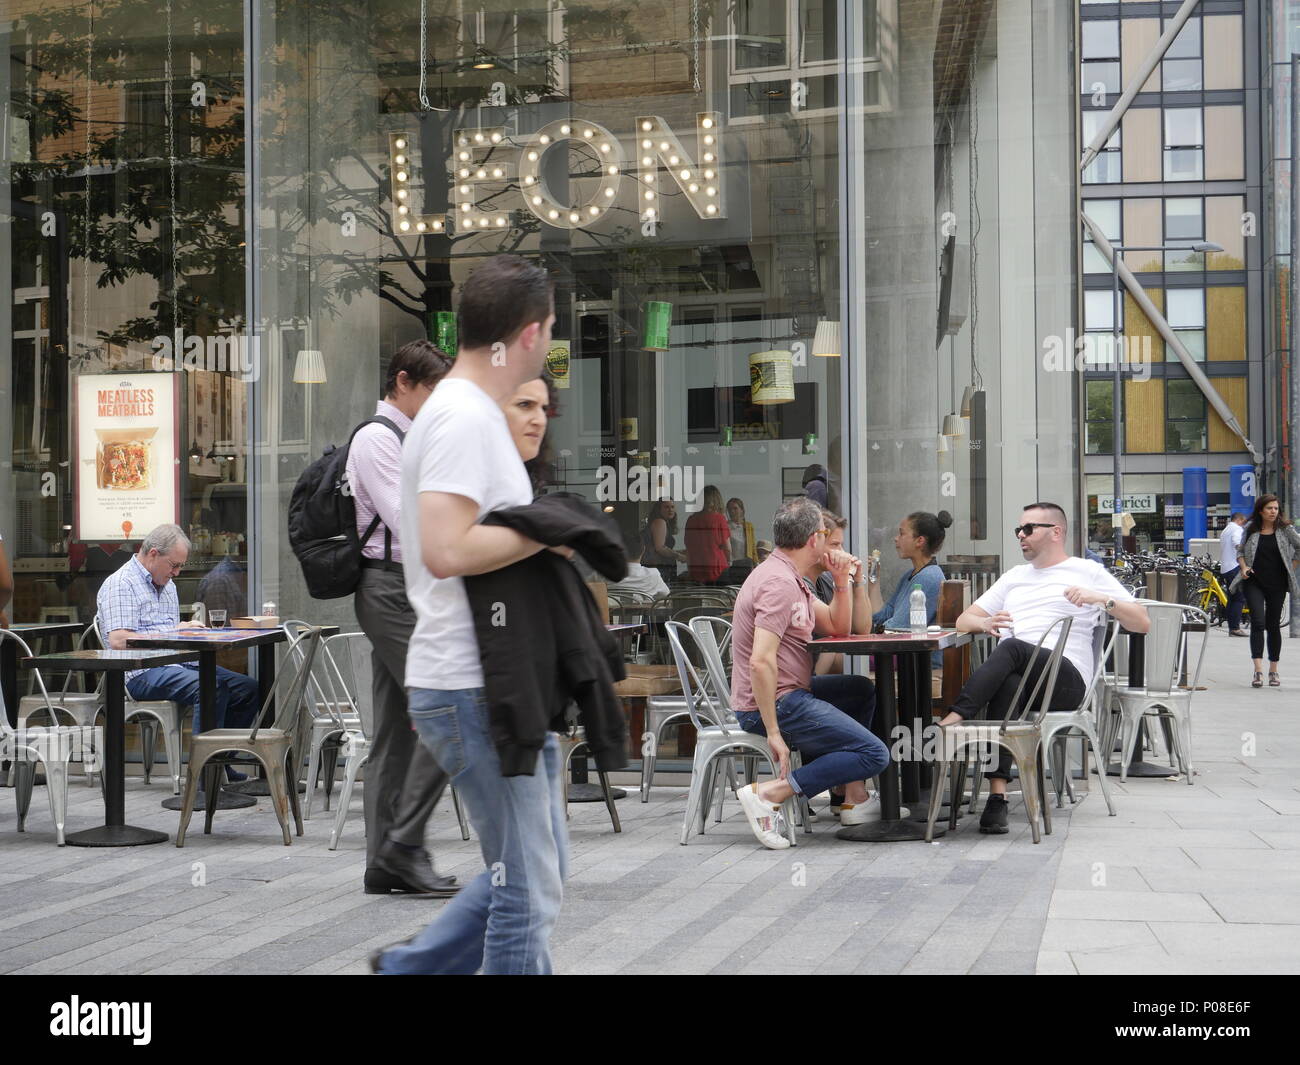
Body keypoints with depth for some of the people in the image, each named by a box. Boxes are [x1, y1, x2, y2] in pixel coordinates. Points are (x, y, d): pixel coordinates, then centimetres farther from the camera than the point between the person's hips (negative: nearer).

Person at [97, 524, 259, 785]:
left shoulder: (167, 585, 24)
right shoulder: (120, 584, -5)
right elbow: (118, 641, -18)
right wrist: (172, 634, -17)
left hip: (180, 663, 9)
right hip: (144, 673, -9)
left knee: (247, 688, -5)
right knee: (210, 687, -33)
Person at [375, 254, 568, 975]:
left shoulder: (469, 411, 16)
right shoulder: (467, 419, -16)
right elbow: (445, 550, -28)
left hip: (501, 686, 10)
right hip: (474, 691, -10)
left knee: (532, 873, 19)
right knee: (527, 889, -4)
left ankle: (409, 969, 27)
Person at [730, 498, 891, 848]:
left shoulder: (788, 576, 14)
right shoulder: (780, 583, -19)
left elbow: (838, 626, 23)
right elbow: (761, 662, -28)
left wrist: (842, 580, 7)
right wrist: (774, 734, -27)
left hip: (789, 693, 11)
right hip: (774, 704, -11)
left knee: (861, 690, 31)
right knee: (874, 755, -13)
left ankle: (855, 801, 22)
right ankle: (769, 794, -19)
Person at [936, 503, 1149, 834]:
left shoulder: (1088, 572, 17)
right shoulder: (1015, 576, 34)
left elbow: (1142, 623, 9)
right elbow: (964, 620, 29)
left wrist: (1102, 599, -8)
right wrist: (985, 623, 4)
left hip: (1066, 678, -3)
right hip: (1011, 673, 3)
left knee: (1013, 647, -35)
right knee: (1008, 684, -36)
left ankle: (954, 719, -46)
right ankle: (997, 796, -46)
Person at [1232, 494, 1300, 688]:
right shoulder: (1250, 529, 3)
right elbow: (1241, 551, 12)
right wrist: (1243, 566, -5)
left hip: (1277, 584, 1)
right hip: (1254, 583, -1)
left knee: (1274, 626, 8)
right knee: (1258, 622, -15)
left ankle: (1273, 671, 19)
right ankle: (1258, 670, -21)